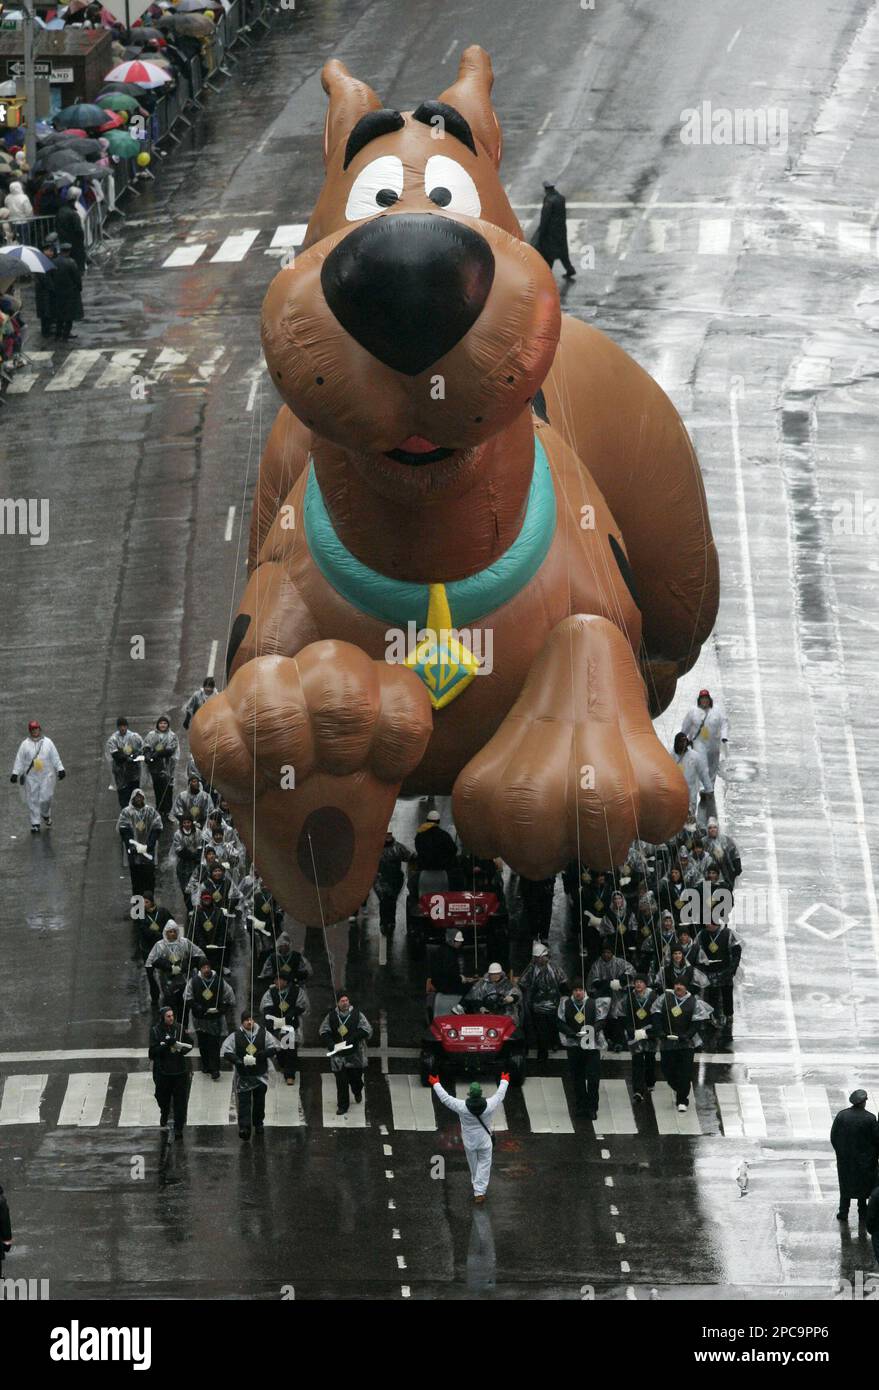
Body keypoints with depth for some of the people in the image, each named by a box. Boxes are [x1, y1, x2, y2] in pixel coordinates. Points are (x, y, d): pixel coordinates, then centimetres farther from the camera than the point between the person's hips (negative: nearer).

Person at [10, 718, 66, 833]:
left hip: (46, 776, 0)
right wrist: (15, 773, -2)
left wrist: (60, 769, -1)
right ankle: (35, 824, 7)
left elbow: (55, 757, 6)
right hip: (31, 777, 0)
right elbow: (19, 760, 4)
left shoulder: (48, 742, 4)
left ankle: (46, 815, 26)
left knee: (46, 798, -4)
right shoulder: (25, 744, 3)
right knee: (32, 800, 0)